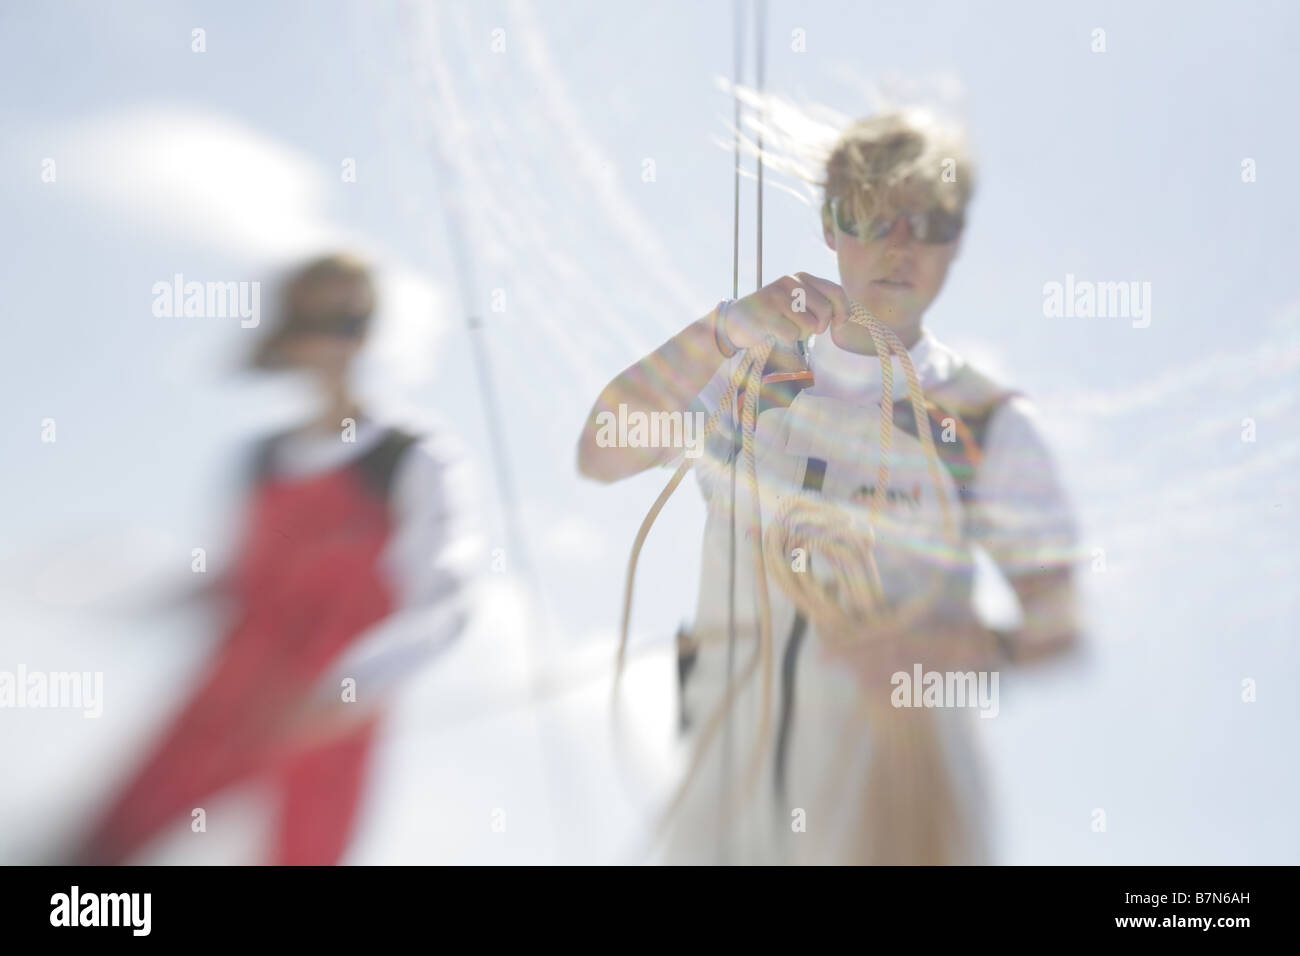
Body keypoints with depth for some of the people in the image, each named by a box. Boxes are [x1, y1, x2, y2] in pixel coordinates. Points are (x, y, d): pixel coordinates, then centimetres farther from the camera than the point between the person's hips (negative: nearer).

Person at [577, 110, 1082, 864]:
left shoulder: (993, 422, -3)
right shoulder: (750, 375, 4)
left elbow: (1062, 625, -5)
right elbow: (599, 456, -10)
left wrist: (932, 648, -23)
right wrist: (722, 333, -19)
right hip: (727, 774, 2)